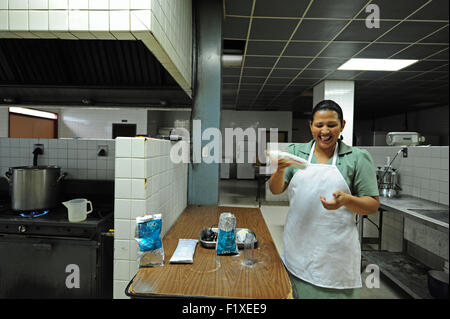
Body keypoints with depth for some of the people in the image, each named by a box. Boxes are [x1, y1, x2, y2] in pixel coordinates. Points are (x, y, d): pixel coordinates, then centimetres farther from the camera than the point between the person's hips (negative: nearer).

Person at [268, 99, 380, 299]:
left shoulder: (357, 158, -2)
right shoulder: (295, 152, 2)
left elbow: (373, 206, -1)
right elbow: (276, 190, -1)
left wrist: (346, 200, -21)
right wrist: (280, 170, -22)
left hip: (336, 252, -1)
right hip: (298, 249, 2)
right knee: (298, 293, 14)